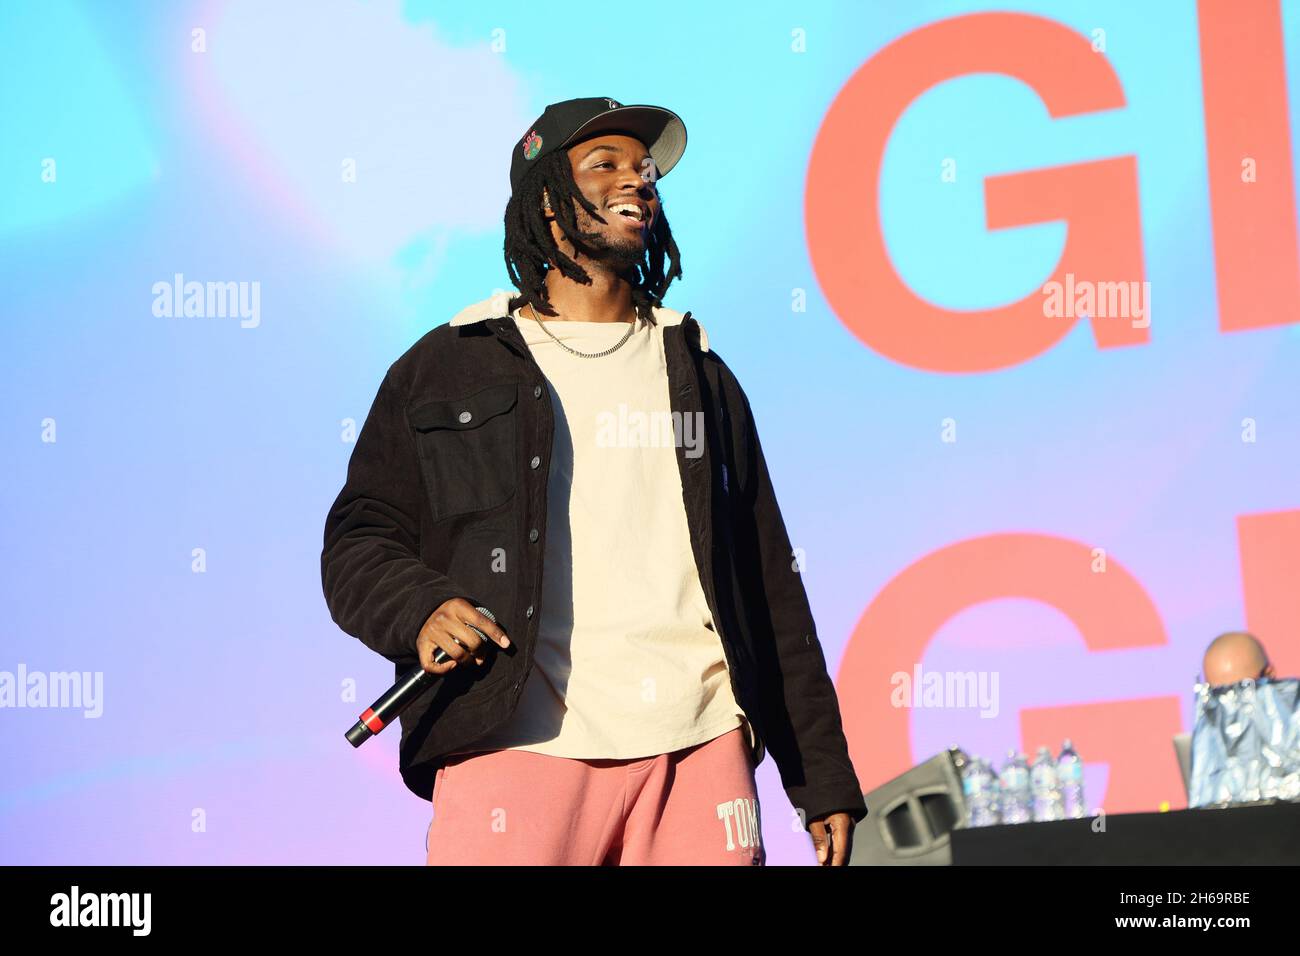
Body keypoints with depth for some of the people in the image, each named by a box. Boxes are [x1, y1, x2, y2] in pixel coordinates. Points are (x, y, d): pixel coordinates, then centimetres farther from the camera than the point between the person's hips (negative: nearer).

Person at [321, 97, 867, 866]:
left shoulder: (701, 376, 22)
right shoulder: (446, 370, 13)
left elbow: (770, 585, 19)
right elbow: (359, 542, 10)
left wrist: (823, 778, 14)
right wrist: (419, 607, -13)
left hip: (699, 750, 3)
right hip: (516, 748, -3)